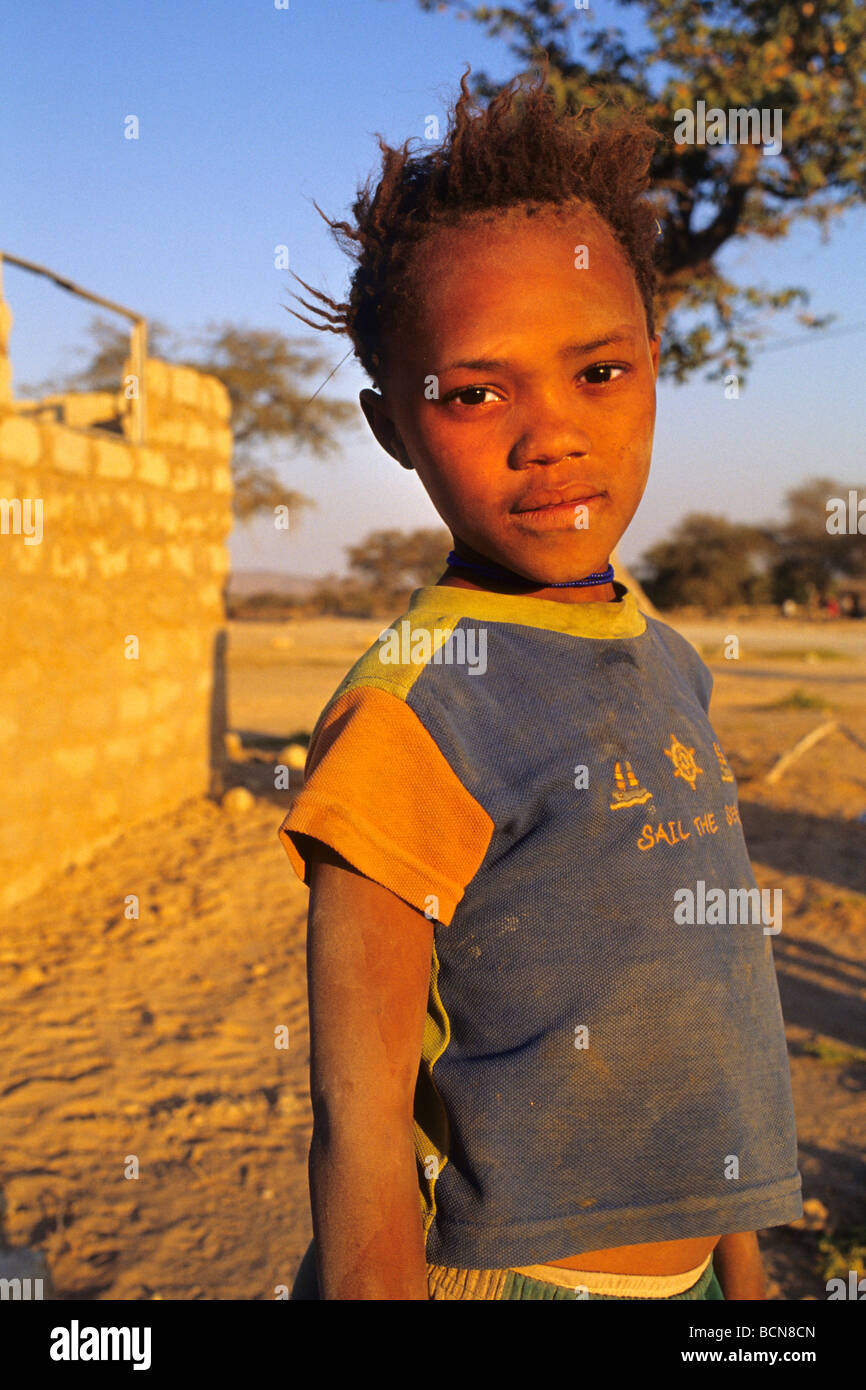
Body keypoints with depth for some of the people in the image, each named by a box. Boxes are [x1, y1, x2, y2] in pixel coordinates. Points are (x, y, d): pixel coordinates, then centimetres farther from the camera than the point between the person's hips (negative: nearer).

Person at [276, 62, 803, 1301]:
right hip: (503, 1270, -6)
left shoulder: (669, 663, 1)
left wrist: (744, 1269, 15)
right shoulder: (410, 714, -22)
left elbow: (684, 1009, 9)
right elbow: (361, 1132, -20)